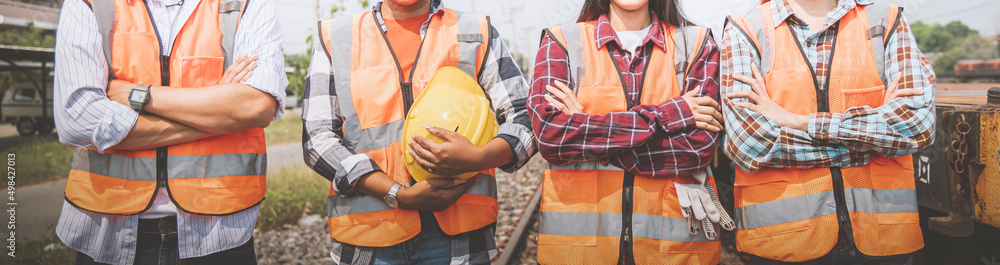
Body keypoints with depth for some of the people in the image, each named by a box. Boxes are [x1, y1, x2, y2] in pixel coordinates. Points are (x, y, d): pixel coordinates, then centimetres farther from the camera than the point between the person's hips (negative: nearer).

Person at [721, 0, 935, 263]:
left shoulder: (887, 21, 5)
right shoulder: (744, 30, -2)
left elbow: (918, 123, -11)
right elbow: (747, 144, -16)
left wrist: (800, 121, -15)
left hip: (881, 233, 2)